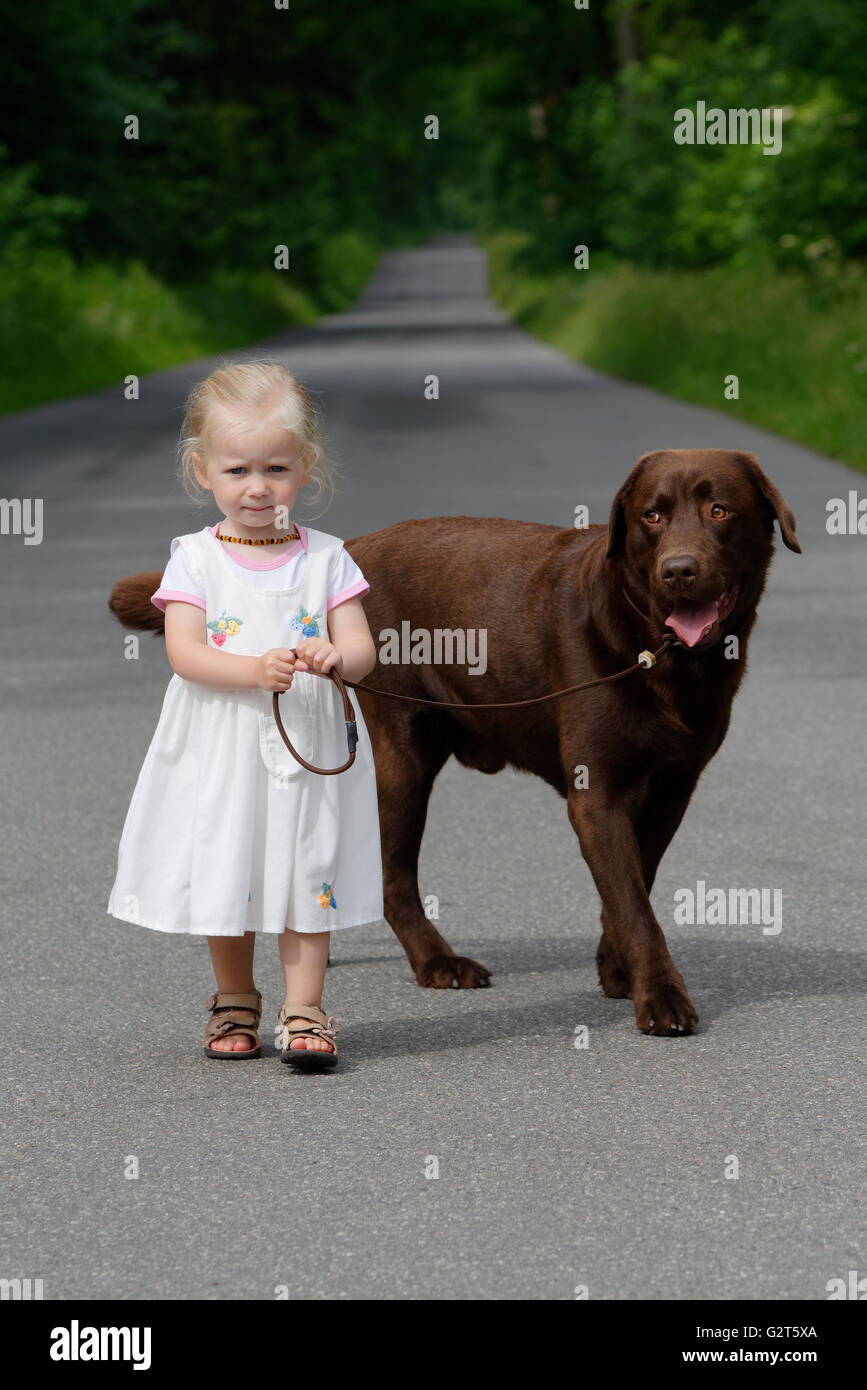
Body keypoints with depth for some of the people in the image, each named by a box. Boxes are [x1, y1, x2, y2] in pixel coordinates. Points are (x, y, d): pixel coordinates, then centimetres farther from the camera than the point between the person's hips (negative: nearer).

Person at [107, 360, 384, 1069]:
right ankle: (235, 1002, 27)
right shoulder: (196, 559, -2)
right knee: (225, 875, 10)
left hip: (308, 748, 0)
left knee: (306, 870, 0)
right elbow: (184, 652, -13)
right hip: (220, 750, 0)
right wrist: (254, 671, -29)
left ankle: (303, 1010, 5)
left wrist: (334, 656, -27)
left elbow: (362, 649, -3)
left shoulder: (326, 559, 1)